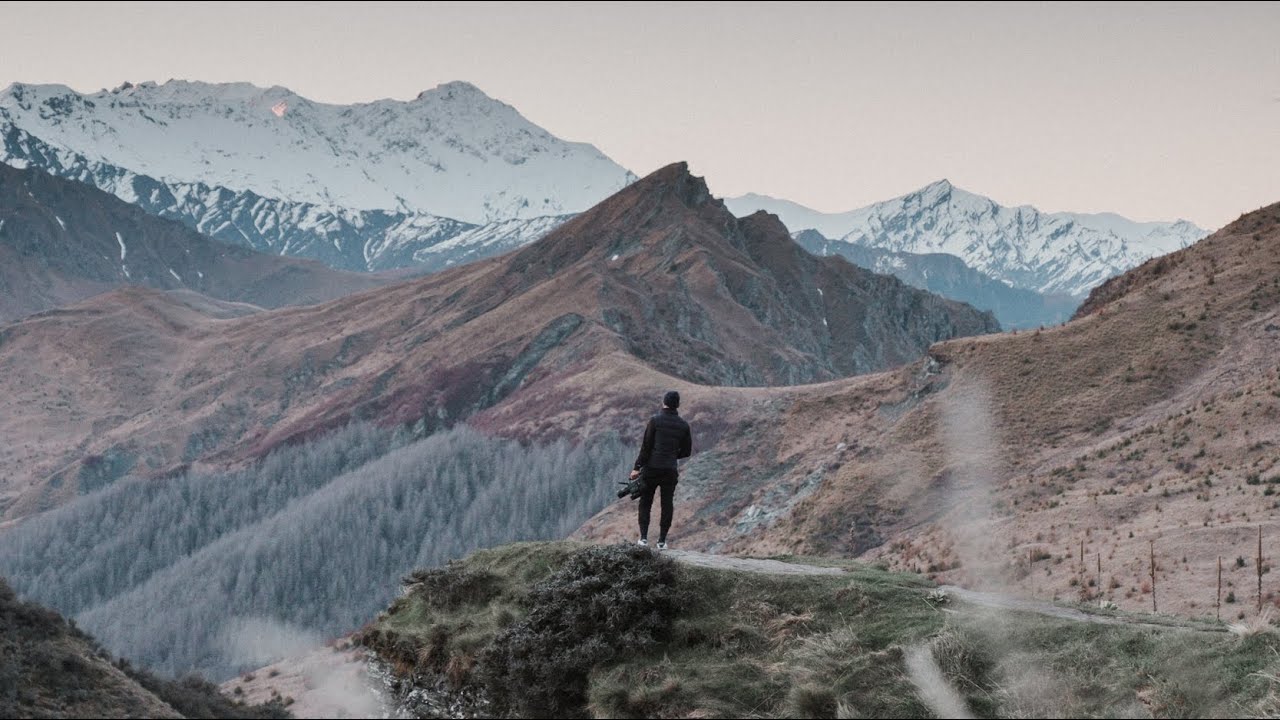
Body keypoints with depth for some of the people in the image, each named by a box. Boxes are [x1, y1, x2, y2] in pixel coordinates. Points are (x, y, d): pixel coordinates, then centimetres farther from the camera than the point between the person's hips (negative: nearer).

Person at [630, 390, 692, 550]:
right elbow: (686, 451, 9)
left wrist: (637, 467, -6)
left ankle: (644, 537, 3)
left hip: (651, 469, -2)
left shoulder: (655, 420, -7)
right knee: (667, 505, 9)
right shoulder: (684, 425, 2)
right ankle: (662, 540, 7)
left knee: (645, 503, 10)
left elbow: (646, 446, -10)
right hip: (671, 470, 2)